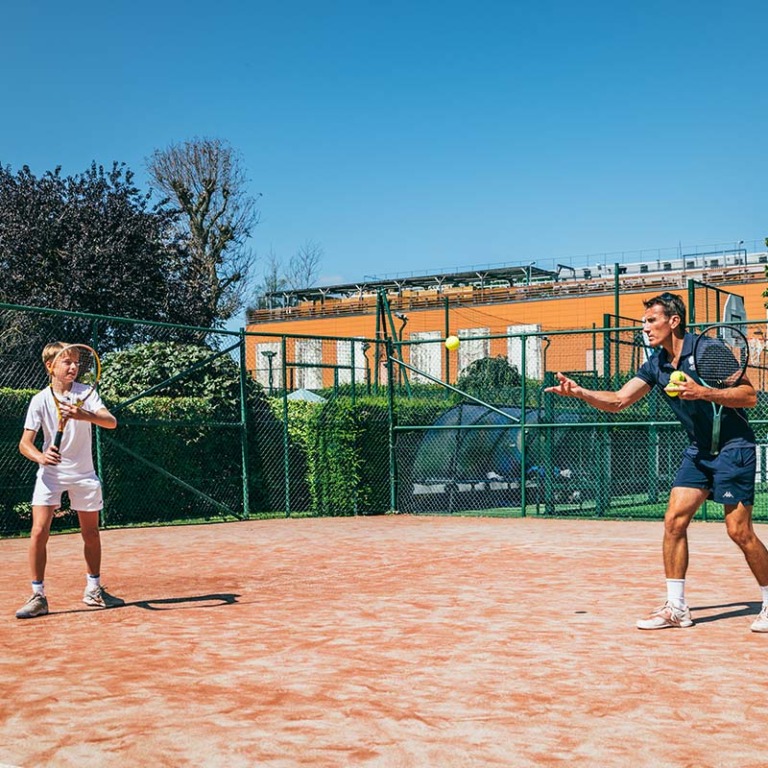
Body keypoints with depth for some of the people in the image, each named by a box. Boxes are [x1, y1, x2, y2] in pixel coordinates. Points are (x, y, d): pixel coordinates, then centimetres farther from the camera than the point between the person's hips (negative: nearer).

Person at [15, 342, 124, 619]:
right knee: (39, 531, -14)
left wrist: (85, 415, -37)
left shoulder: (86, 393, -4)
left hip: (84, 474, 2)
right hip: (51, 472, -2)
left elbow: (112, 422, -17)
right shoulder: (40, 400, -7)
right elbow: (25, 443, -11)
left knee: (91, 533, 10)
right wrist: (40, 456, -33)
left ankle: (93, 590, 28)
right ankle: (38, 596, -4)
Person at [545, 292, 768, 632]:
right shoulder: (656, 365, 5)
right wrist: (578, 392, -13)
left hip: (734, 447, -6)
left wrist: (703, 393, -27)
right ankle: (676, 608, 3)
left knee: (738, 529, -8)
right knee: (674, 520, -4)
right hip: (698, 451, 7)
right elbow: (617, 401, 2)